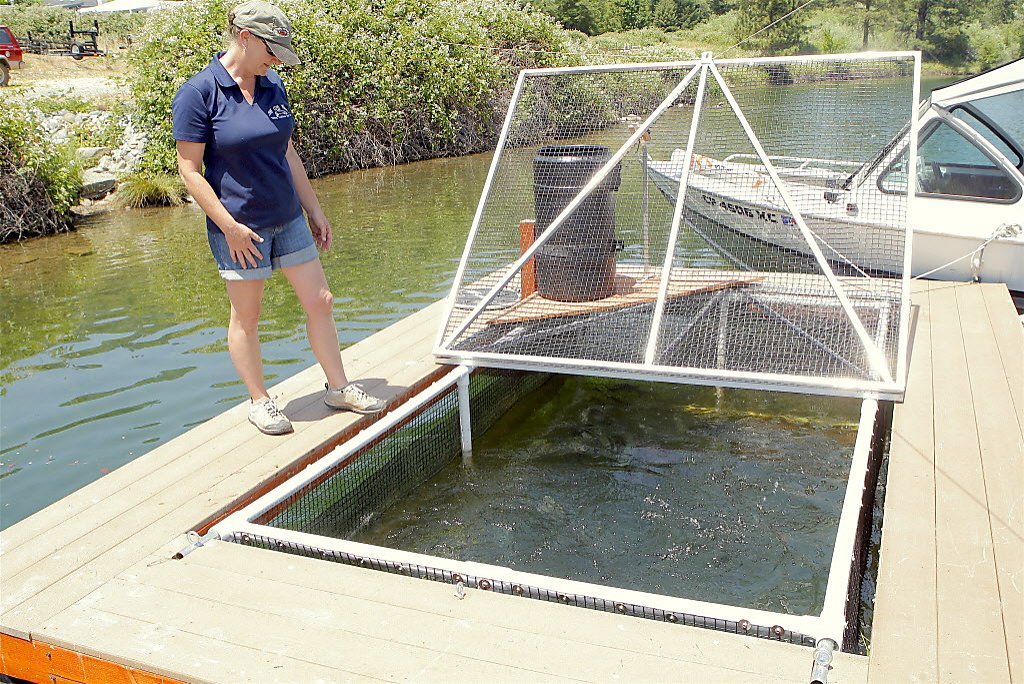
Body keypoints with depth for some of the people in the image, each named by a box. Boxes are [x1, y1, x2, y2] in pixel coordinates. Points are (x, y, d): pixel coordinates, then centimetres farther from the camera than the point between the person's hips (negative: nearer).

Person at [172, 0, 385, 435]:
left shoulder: (272, 86, 8)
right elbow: (189, 169, -12)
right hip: (241, 227, -6)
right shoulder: (198, 94, -12)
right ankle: (259, 401, 23)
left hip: (288, 218, 7)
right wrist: (229, 226, -17)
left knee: (320, 302, 8)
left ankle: (338, 387, 23)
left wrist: (314, 209, 14)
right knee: (246, 317, 6)